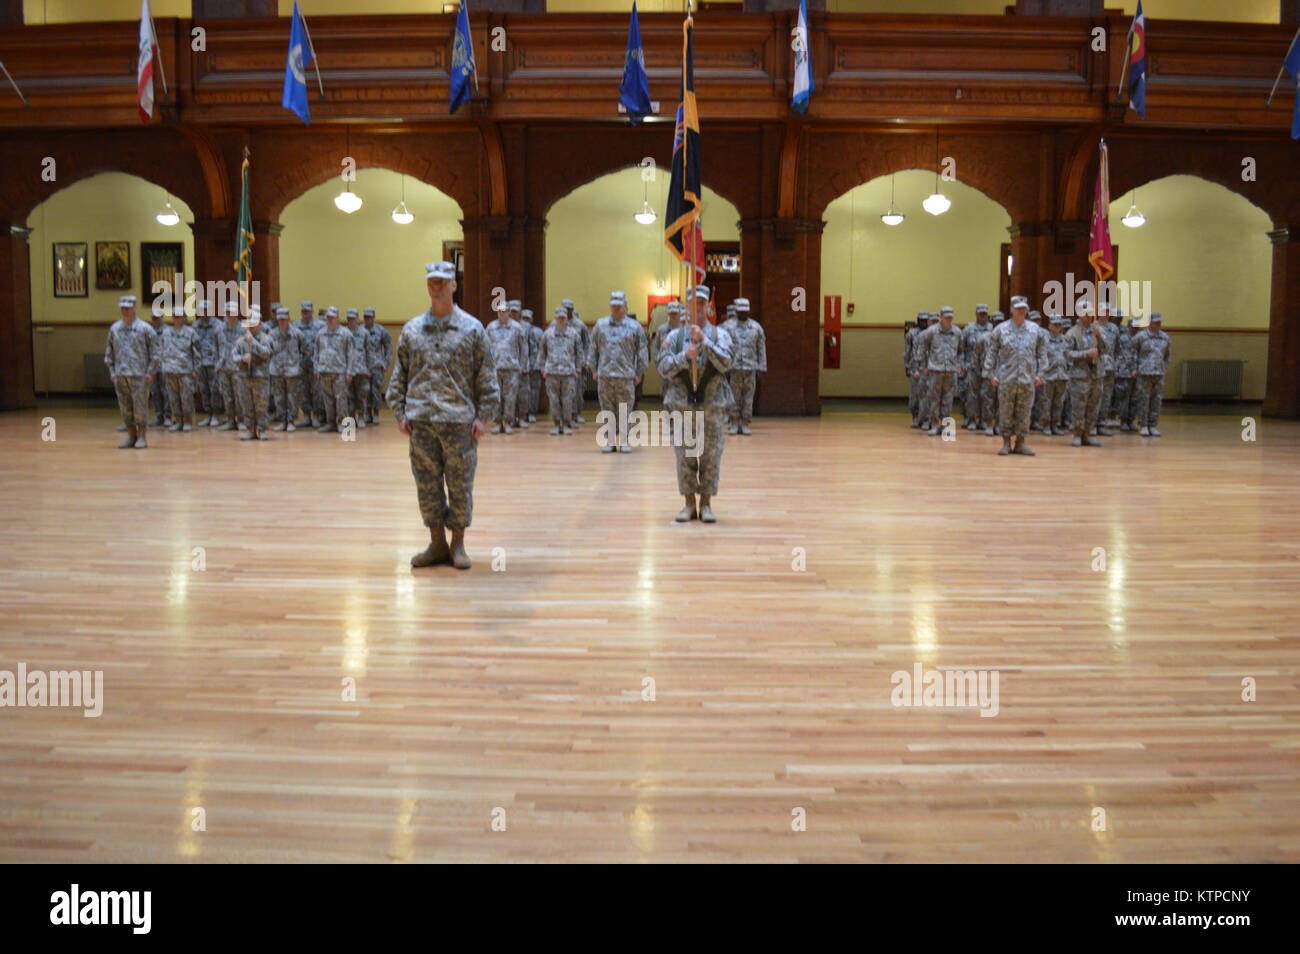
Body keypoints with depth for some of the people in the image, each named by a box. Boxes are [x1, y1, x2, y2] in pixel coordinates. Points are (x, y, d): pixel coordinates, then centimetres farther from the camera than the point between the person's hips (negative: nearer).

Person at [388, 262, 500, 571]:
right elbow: (399, 375, 14)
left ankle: (458, 544, 15)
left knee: (460, 485, 3)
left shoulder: (471, 328, 2)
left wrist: (483, 416, -5)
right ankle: (437, 544, 17)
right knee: (427, 484, 6)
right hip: (421, 420, 3)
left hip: (459, 420, -2)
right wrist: (400, 413, 5)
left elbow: (487, 375, 2)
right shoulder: (411, 329, 10)